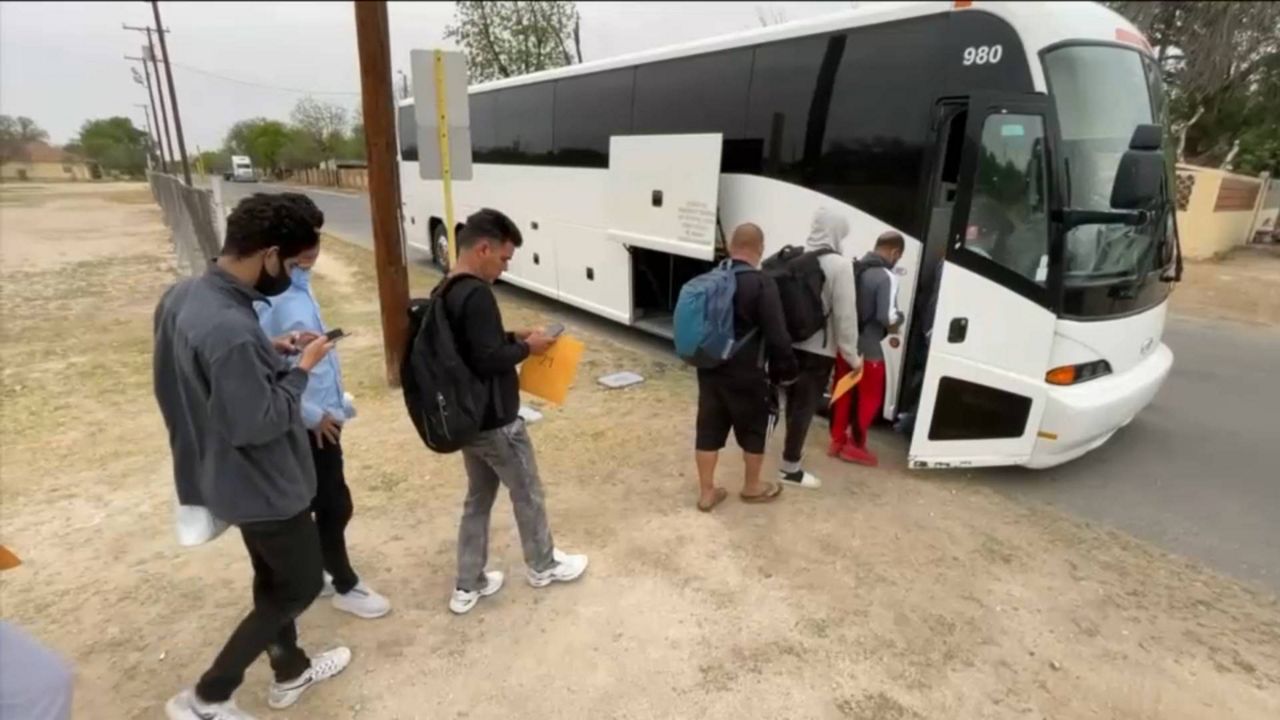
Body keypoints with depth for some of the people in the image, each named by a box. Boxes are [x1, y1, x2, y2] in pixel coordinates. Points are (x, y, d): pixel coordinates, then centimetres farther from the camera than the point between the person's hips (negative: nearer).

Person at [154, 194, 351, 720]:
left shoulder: (182, 295, -2)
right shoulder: (230, 328, -33)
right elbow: (258, 423, -28)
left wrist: (270, 351, 3)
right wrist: (301, 368, -16)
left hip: (231, 479, 9)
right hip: (264, 485, -9)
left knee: (274, 578, 25)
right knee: (300, 587, 13)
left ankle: (291, 672, 45)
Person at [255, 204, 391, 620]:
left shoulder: (298, 284, 6)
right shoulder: (275, 296, -24)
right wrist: (313, 414, -19)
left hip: (322, 416, 9)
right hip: (308, 425, -9)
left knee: (311, 504, 22)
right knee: (334, 506, 6)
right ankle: (346, 586, 26)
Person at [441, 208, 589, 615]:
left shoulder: (446, 292, 7)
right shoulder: (477, 295, -24)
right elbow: (488, 360, -28)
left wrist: (512, 338, 9)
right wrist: (526, 347, -13)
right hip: (496, 422, -9)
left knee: (478, 497, 20)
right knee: (527, 494, 13)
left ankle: (468, 586, 30)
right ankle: (543, 567, 34)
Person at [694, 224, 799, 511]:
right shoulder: (762, 284, -16)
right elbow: (777, 337, -17)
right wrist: (786, 370, -4)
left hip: (709, 370, 6)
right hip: (746, 375, -6)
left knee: (709, 431, 13)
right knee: (754, 431, 15)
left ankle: (706, 493, 23)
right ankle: (752, 488, 32)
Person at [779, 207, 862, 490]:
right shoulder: (840, 265, -14)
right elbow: (845, 315, -15)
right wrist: (852, 355, -6)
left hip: (790, 345, 6)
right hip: (818, 350, -6)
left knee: (794, 402, 22)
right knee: (805, 407, 3)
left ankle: (793, 450, 39)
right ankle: (790, 467, 11)